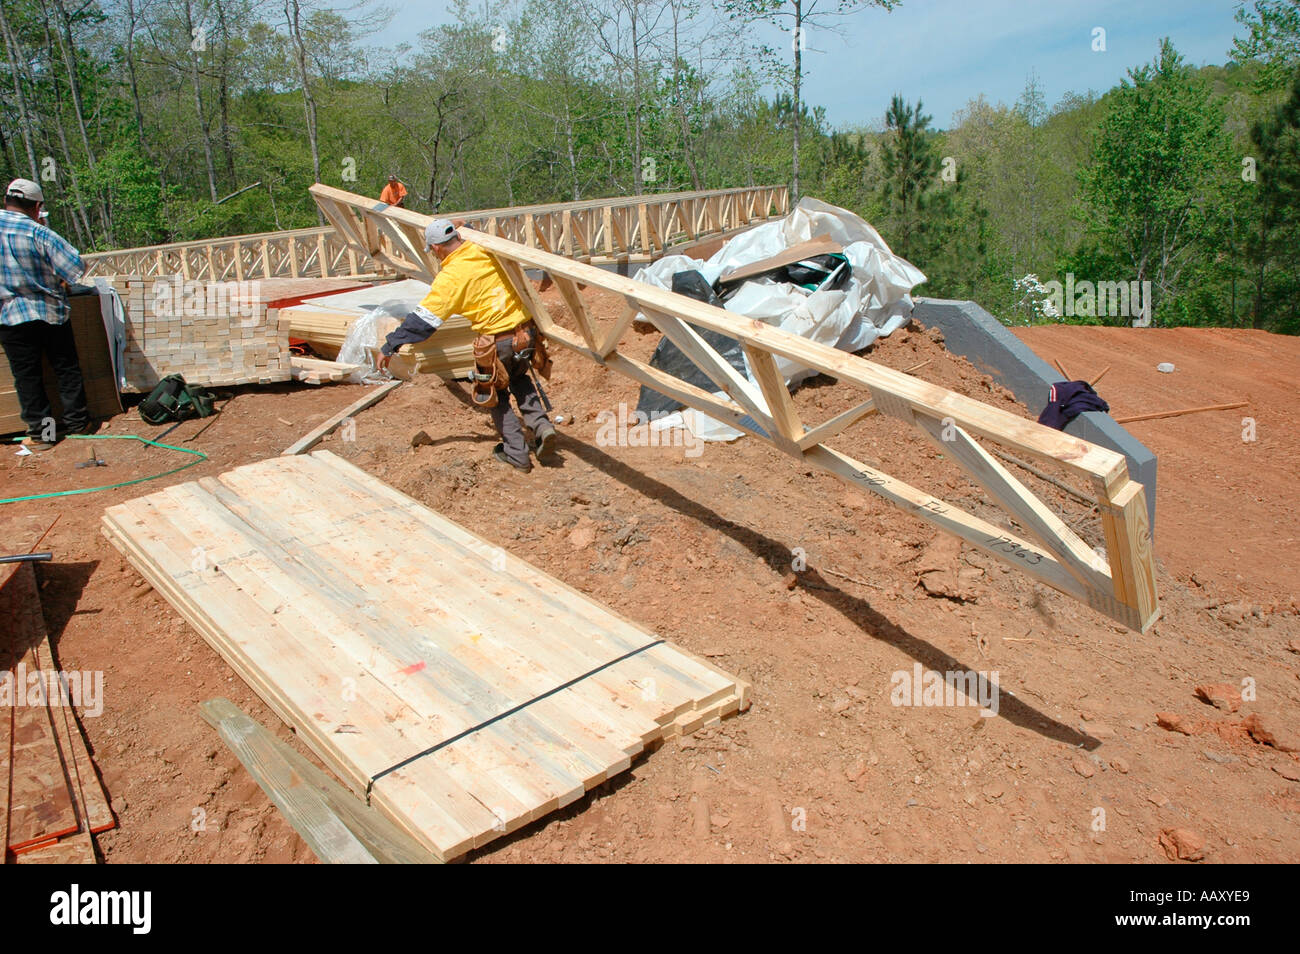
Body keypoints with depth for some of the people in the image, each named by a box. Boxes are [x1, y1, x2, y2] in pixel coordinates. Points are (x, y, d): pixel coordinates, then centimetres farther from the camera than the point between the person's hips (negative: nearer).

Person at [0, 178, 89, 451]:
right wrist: (60, 280, 5)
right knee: (67, 368, 12)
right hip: (51, 313, -1)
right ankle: (77, 421, 20)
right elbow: (77, 267, -15)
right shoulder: (40, 233, -13)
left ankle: (40, 433, 11)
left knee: (27, 376, 8)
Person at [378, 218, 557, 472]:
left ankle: (516, 454, 19)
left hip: (498, 342, -5)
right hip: (527, 330, 5)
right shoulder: (486, 252, 1)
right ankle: (540, 424, 14)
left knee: (496, 394, 18)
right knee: (519, 378, 31)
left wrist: (389, 346, -2)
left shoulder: (450, 277, -13)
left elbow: (422, 320, -11)